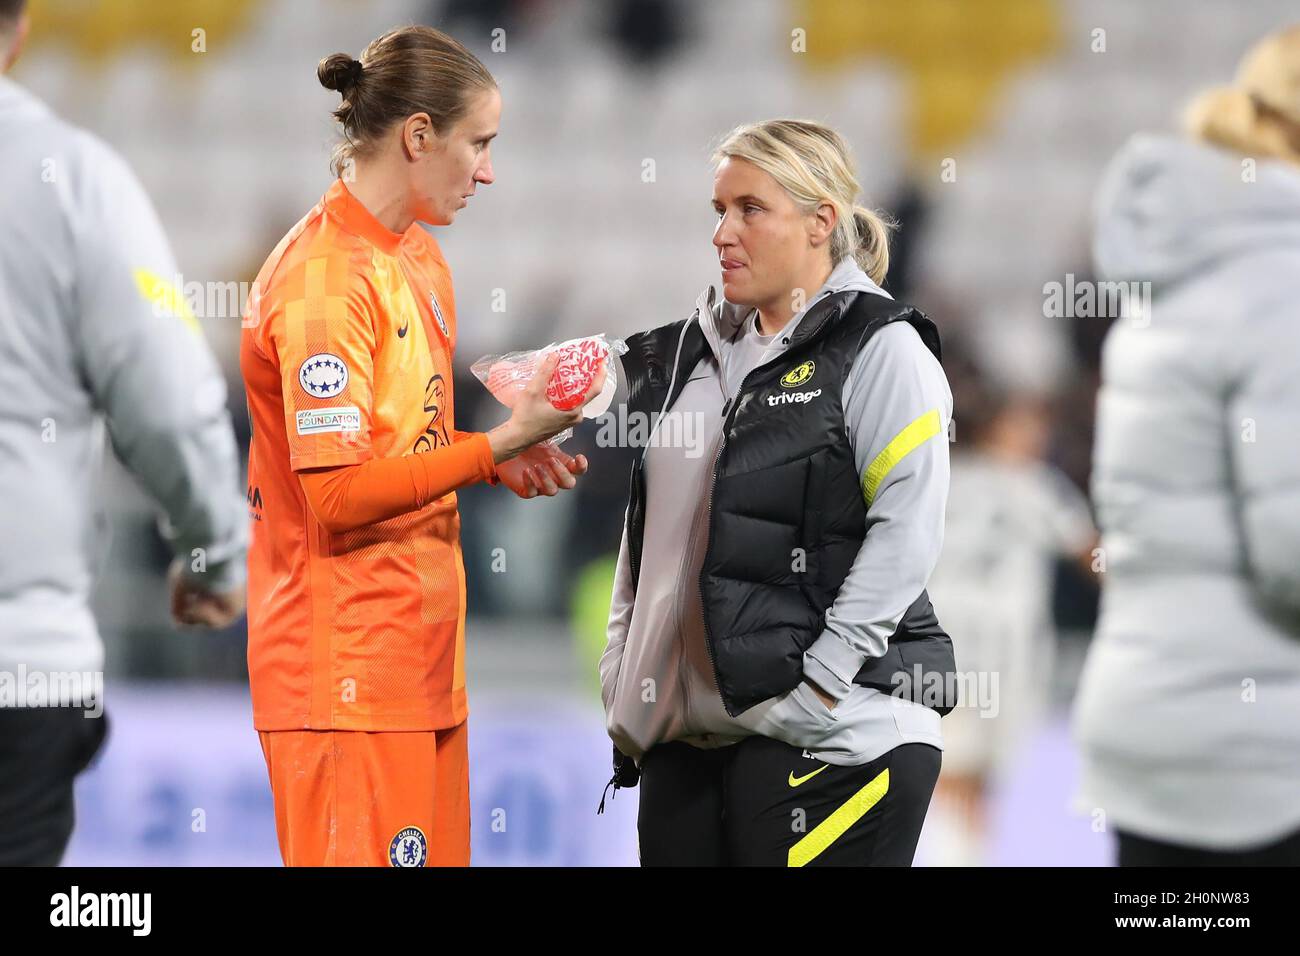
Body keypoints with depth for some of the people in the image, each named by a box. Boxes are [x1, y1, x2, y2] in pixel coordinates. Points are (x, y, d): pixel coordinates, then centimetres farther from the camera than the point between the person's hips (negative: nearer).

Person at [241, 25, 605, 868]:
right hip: (347, 671, -9)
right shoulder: (325, 276, -15)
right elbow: (338, 495, -19)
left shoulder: (418, 258, 14)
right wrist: (500, 446, -16)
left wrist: (501, 463, 5)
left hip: (423, 654, 9)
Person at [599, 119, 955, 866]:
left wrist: (817, 689, -17)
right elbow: (648, 525, 24)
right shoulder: (696, 354, 18)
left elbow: (906, 532, -12)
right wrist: (621, 675, 13)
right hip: (684, 734, 7)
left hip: (823, 739, -7)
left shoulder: (879, 350, -4)